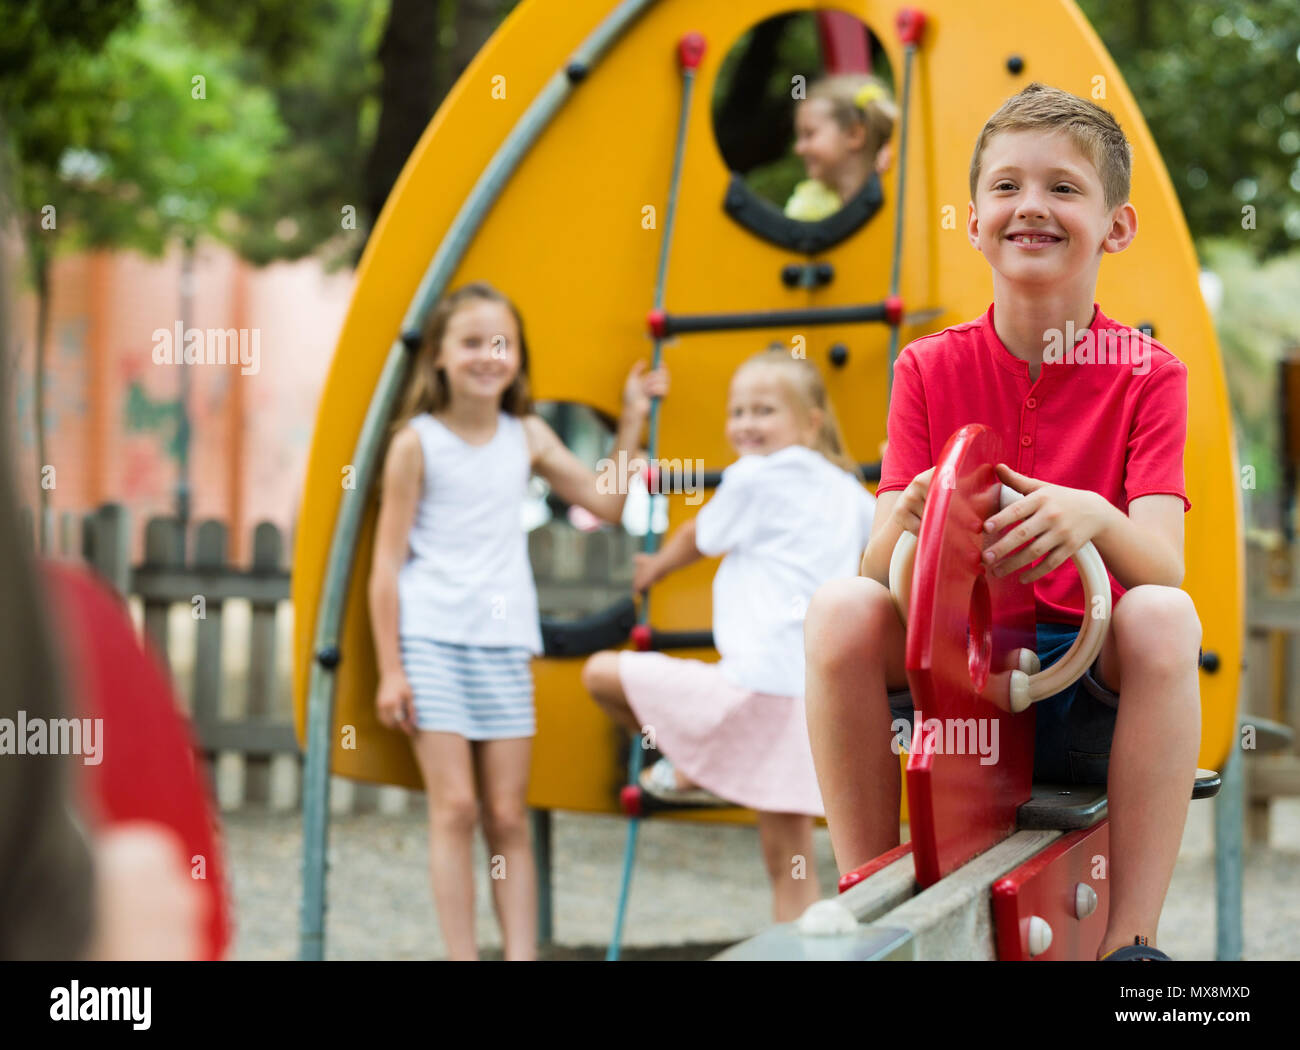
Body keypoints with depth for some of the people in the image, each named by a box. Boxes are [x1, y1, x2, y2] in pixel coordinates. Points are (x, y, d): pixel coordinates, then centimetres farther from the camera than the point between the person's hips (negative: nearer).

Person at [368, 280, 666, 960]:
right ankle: (461, 956, -5)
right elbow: (388, 560, -2)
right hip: (431, 641, -3)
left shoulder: (528, 438, 10)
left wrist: (632, 422, 10)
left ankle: (522, 956, 4)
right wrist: (390, 670, -6)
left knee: (508, 816, 3)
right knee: (455, 808, -8)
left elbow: (607, 502, 17)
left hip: (504, 647, 4)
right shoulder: (417, 443, -2)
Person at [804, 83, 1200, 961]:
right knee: (840, 609, -27)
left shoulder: (1147, 377, -1)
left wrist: (1094, 519, -39)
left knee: (1164, 618, -33)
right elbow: (882, 567, -5)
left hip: (1092, 676, -1)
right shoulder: (930, 370, 4)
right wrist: (905, 524, -30)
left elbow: (1162, 565, -16)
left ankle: (1134, 936, -27)